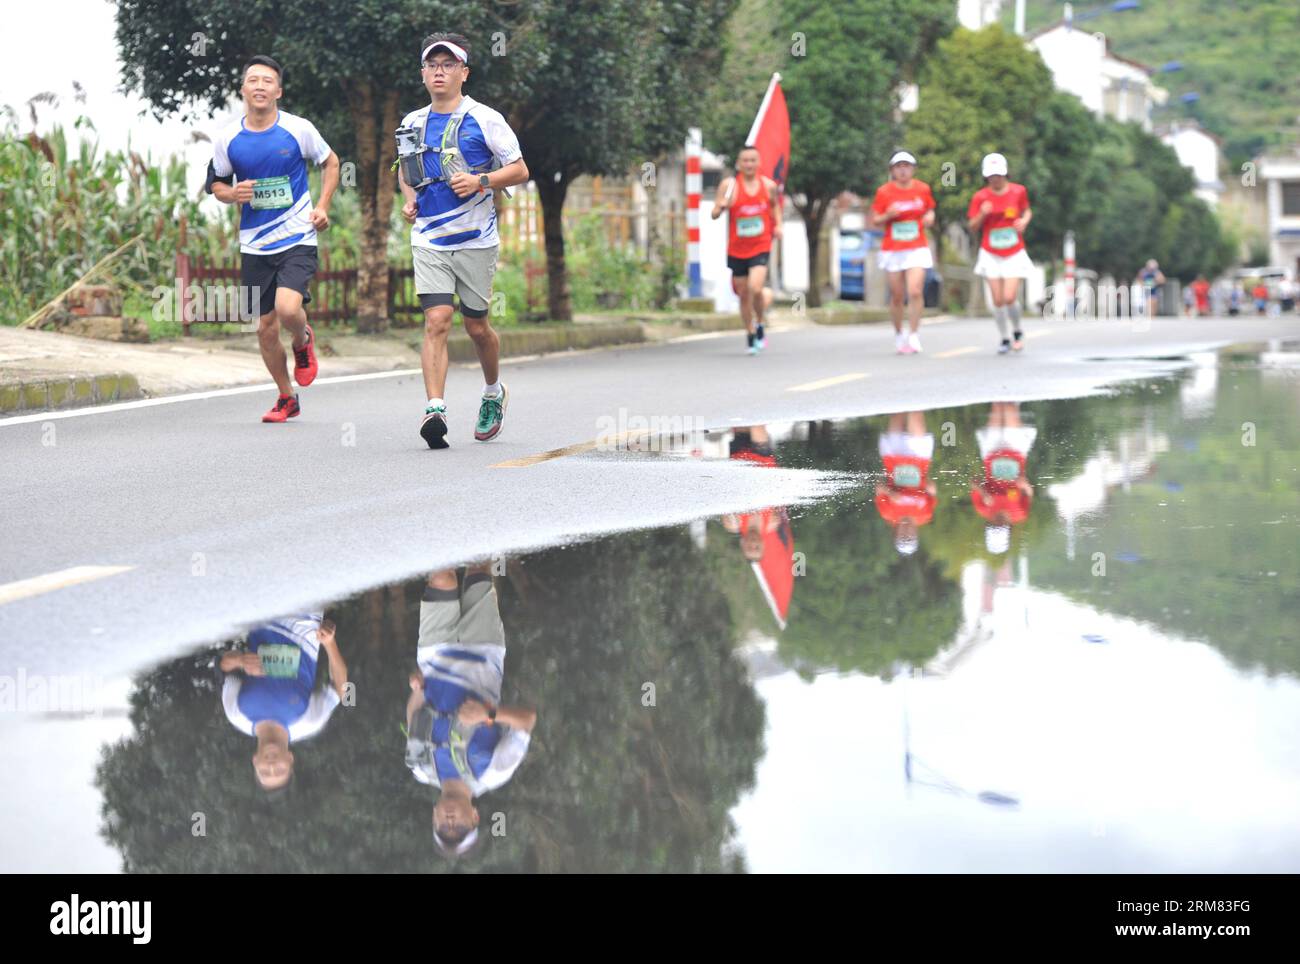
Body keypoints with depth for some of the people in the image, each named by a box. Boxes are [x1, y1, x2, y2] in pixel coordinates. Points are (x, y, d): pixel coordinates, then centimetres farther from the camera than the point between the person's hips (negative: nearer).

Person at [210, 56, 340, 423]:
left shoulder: (299, 129, -5)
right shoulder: (227, 138, -1)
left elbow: (330, 162, 11)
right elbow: (217, 184, 13)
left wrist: (322, 206, -1)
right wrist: (233, 194, -10)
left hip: (297, 239, -3)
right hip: (254, 245, 3)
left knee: (287, 308, -25)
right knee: (265, 328, 5)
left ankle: (304, 341, 13)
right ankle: (286, 398, 26)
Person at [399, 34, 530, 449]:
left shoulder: (485, 119, -4)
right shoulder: (413, 123, 9)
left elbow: (520, 170, -2)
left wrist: (481, 181, -17)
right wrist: (409, 200, 6)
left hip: (476, 240, -2)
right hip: (428, 240, 2)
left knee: (477, 326, 9)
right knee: (437, 322, -14)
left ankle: (493, 392, 37)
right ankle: (434, 410, -20)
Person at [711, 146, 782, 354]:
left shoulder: (769, 185, 1)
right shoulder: (729, 185, -5)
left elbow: (775, 205, 21)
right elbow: (714, 215, -5)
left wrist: (778, 225, 5)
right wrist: (720, 207, -27)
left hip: (761, 247, -1)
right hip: (737, 250, 1)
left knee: (755, 288, -21)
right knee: (743, 294, 8)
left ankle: (760, 325, 5)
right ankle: (750, 335, 27)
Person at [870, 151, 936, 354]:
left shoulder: (923, 189, 1)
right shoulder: (884, 191, -3)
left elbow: (930, 210, 17)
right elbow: (875, 221, 2)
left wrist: (929, 217, -6)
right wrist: (888, 215, -18)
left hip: (917, 248, 0)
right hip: (892, 251, 0)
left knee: (915, 292, -16)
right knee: (897, 297, 4)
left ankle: (914, 335, -5)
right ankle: (898, 335, 23)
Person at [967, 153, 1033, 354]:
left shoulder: (1018, 191, -3)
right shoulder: (980, 197, -5)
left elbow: (1027, 211, 14)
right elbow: (973, 226, -1)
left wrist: (1024, 221, -8)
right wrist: (982, 214, -20)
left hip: (1014, 254, -1)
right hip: (991, 255, 1)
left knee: (1010, 297, -12)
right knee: (998, 300, 0)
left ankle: (1017, 332, 15)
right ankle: (1004, 338, 17)